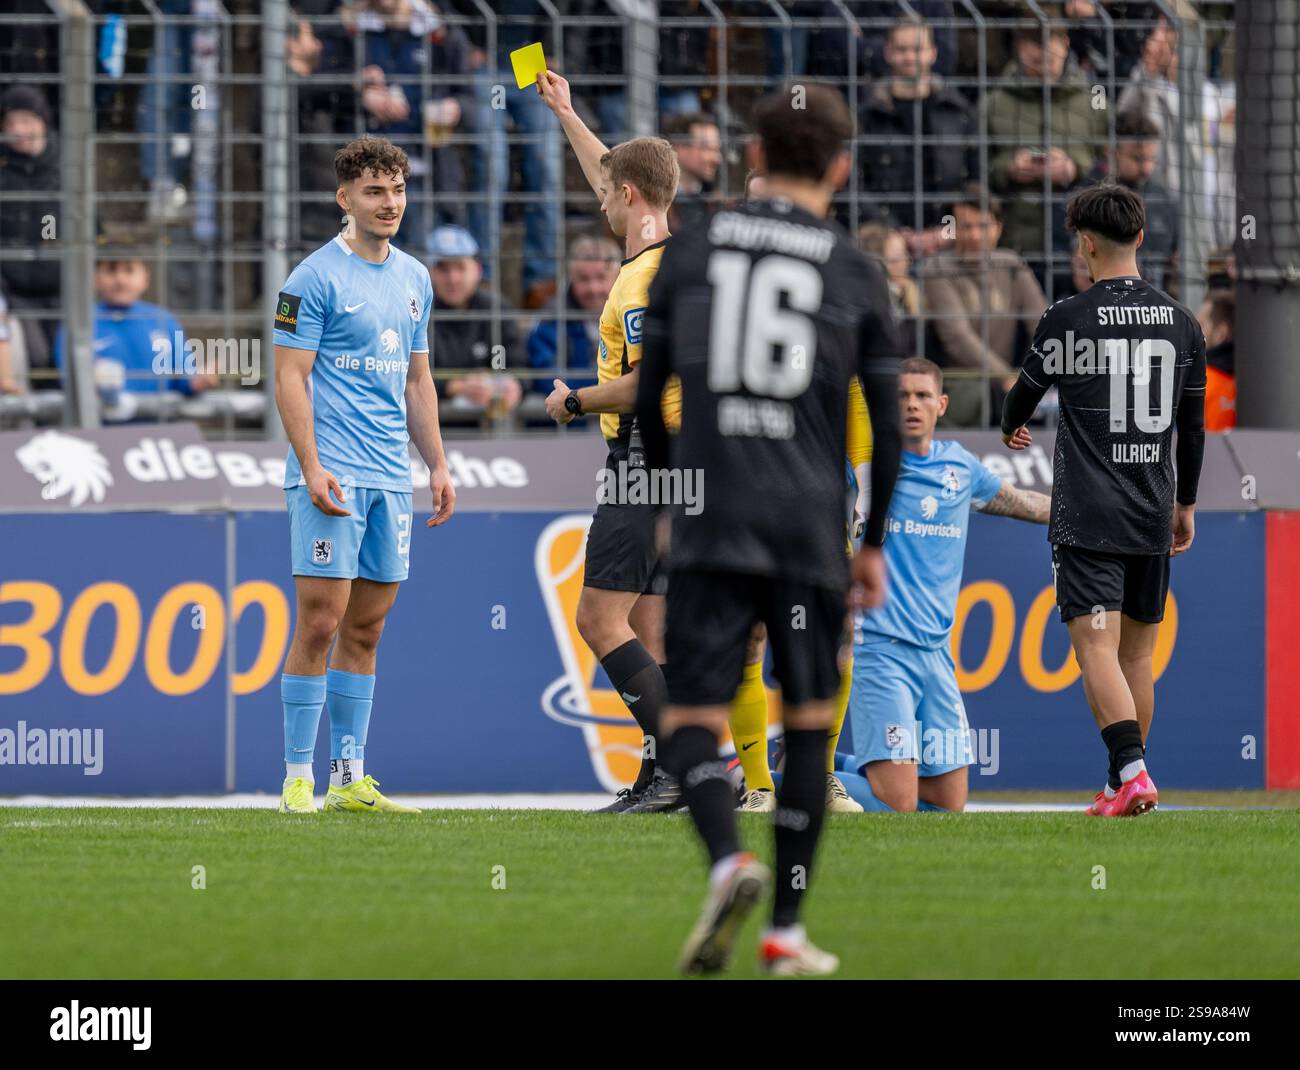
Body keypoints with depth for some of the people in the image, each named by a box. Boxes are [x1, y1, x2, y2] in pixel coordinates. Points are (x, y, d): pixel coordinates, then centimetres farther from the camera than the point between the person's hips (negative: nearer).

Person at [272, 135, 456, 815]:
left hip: (392, 478, 7)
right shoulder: (315, 278, -6)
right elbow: (290, 378, -9)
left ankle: (350, 780, 10)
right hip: (333, 475, -6)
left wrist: (438, 465, 16)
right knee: (321, 623, -8)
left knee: (366, 630, 7)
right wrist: (312, 467, -18)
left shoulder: (414, 280, 15)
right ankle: (297, 779, -5)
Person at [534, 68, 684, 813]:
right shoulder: (669, 256, 13)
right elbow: (619, 179, 31)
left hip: (645, 465, -10)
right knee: (647, 627, 9)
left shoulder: (648, 276, -17)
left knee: (601, 618, -10)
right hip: (673, 465, 10)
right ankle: (663, 777, 6)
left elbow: (646, 381, -24)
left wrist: (575, 402, -7)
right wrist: (567, 116, 42)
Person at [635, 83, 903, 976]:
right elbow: (888, 428, 4)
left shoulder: (692, 253, 7)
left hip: (709, 532, 0)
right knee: (808, 726, 12)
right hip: (811, 531, 0)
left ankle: (728, 862, -29)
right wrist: (874, 545, 15)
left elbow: (648, 399, 9)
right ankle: (787, 929, 11)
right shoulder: (857, 274, 4)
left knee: (693, 723, -1)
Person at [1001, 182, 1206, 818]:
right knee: (1137, 653, 14)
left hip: (1087, 519, -5)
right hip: (1152, 517, 5)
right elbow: (1192, 425, 13)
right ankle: (1123, 781, 20)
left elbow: (1025, 393, 10)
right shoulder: (1181, 323, 5)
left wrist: (1010, 429, 33)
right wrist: (1185, 504, 25)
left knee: (1098, 650, -10)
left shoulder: (1066, 321, -7)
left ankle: (1132, 772, -26)